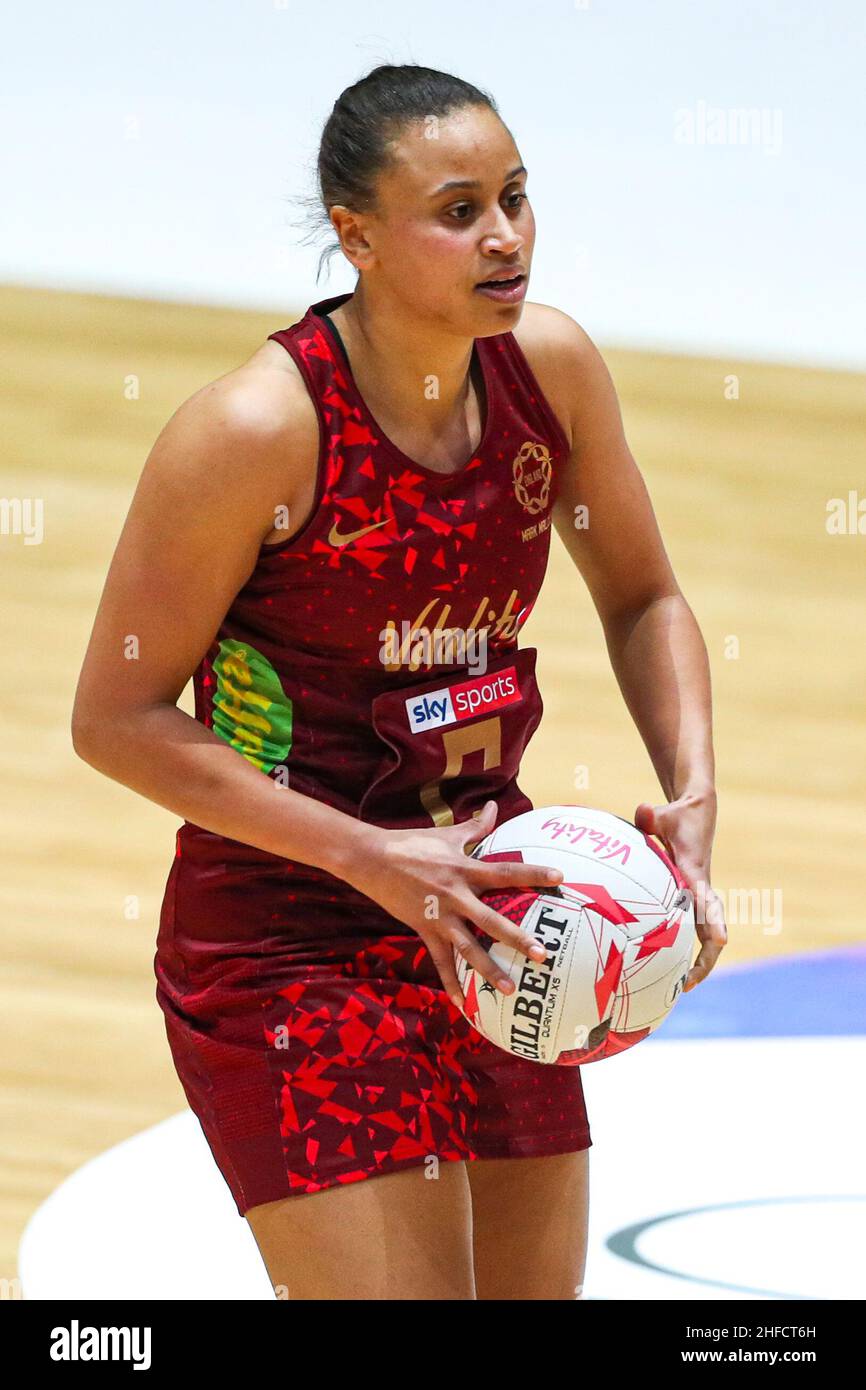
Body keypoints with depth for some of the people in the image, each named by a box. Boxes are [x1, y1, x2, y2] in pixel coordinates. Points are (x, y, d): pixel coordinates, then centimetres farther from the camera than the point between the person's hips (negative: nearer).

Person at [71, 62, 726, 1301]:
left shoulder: (552, 368, -3)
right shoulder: (255, 430, -20)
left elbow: (643, 600, 14)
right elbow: (116, 719, -14)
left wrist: (692, 794, -4)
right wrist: (372, 860, -21)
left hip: (486, 916, 7)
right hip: (286, 947, -6)